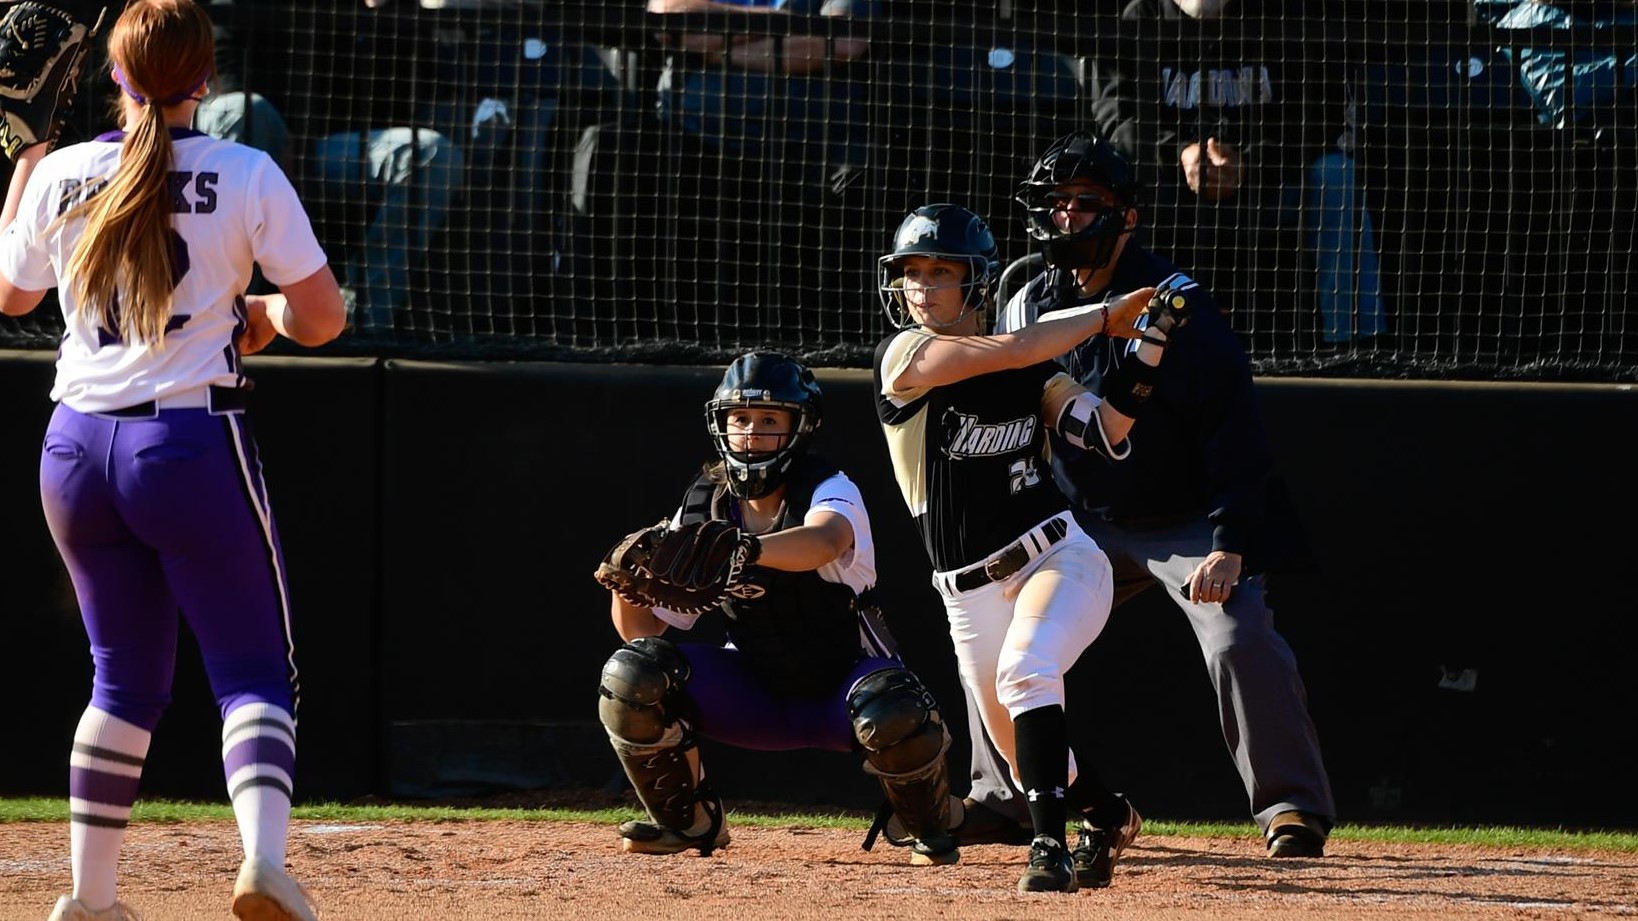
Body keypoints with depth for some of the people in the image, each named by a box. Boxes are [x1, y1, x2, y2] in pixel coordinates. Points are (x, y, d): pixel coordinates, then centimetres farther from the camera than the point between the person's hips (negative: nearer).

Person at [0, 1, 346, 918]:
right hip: (195, 446, -4)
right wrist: (264, 315, 18)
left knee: (127, 676, 17)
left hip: (77, 454, 4)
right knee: (255, 668, 1)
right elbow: (322, 319, -4)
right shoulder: (247, 177, -6)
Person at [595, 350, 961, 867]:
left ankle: (931, 828, -3)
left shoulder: (831, 491, -20)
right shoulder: (702, 509, -6)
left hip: (841, 689, -4)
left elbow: (824, 542, -48)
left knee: (893, 715, -38)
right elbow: (644, 629, -4)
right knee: (633, 674, -18)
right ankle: (688, 823, 4)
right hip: (756, 698, 4)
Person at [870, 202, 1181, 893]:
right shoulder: (906, 356, -6)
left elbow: (1106, 433, -8)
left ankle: (1051, 846, -34)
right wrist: (1105, 316, -9)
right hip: (969, 593, 2)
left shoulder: (1028, 375, 2)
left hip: (1058, 558, -2)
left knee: (1024, 668, -33)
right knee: (1026, 759, 11)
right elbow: (1013, 352, -18)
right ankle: (1107, 817, 43)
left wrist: (1147, 349, -18)